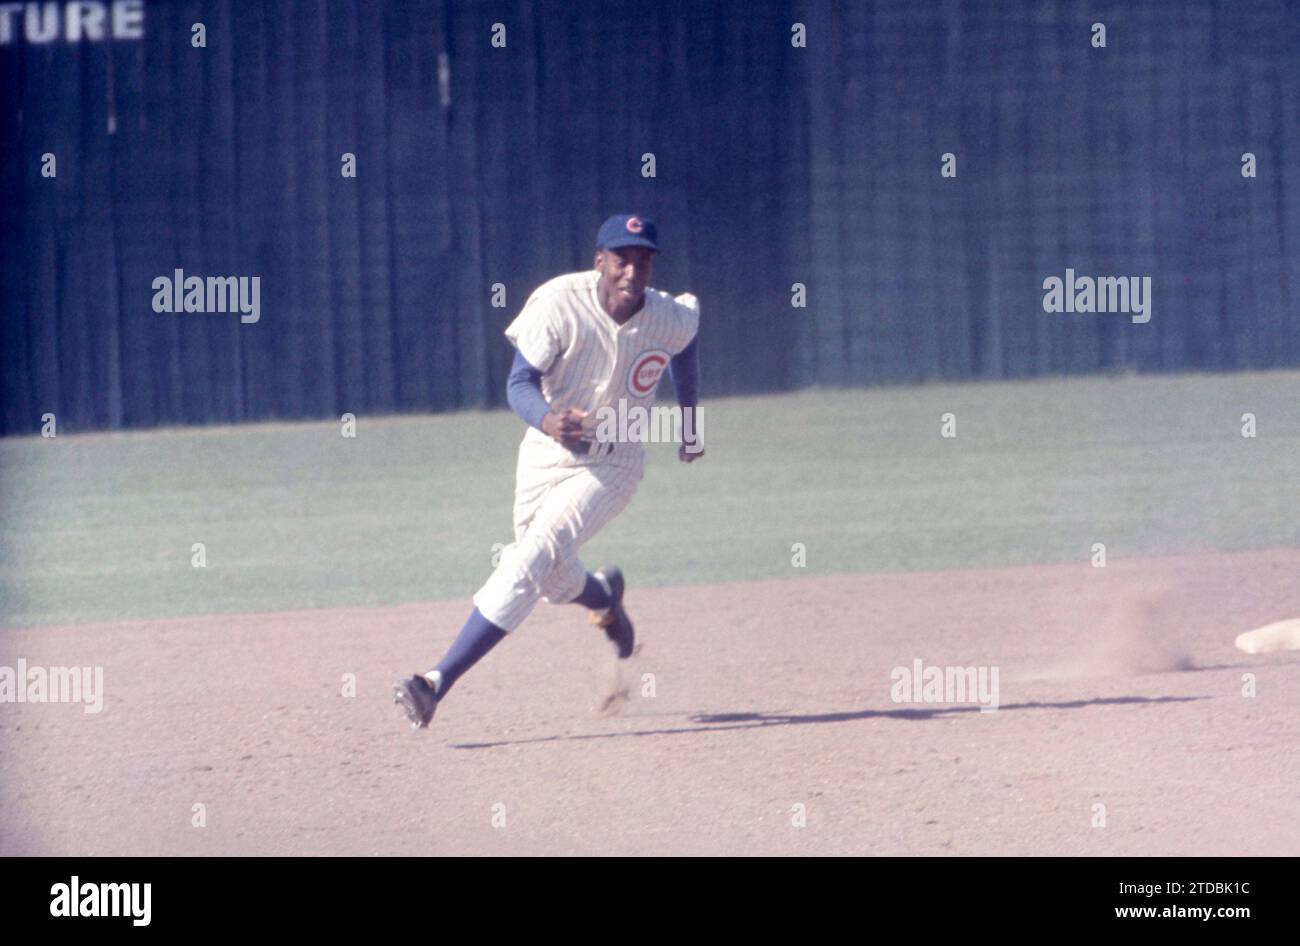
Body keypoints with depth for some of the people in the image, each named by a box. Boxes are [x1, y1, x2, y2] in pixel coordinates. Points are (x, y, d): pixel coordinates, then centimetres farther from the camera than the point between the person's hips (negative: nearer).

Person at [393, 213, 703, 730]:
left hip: (612, 465, -2)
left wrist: (690, 421, 20)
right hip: (546, 454, 2)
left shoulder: (671, 320, -16)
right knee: (556, 581, 18)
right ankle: (604, 595, 58)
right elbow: (520, 383, -27)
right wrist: (546, 420, -50)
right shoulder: (560, 303, -23)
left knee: (529, 561, -20)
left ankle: (438, 683, -22)